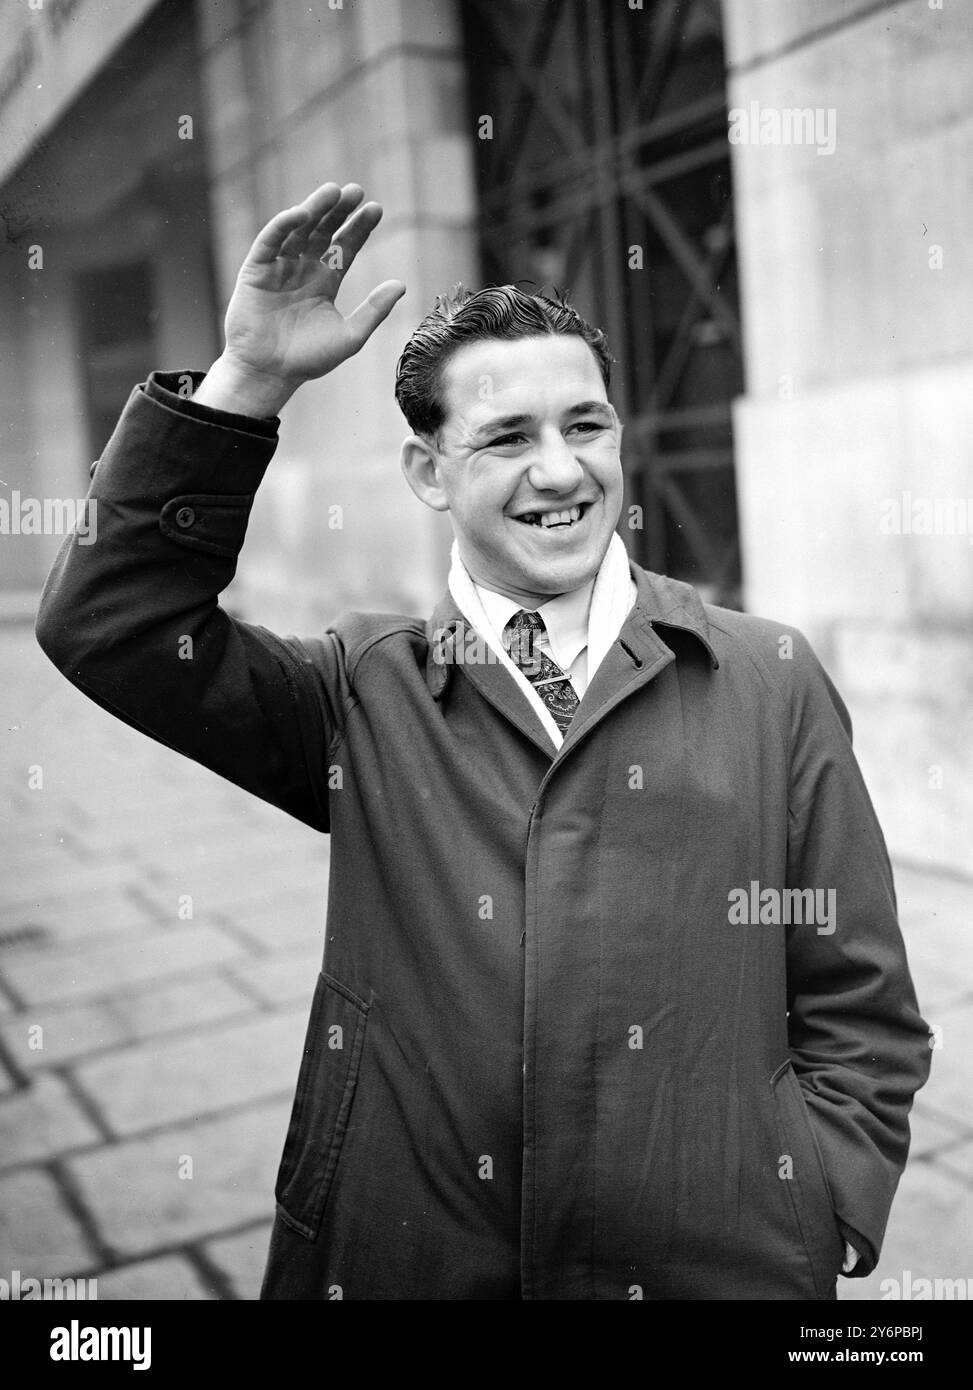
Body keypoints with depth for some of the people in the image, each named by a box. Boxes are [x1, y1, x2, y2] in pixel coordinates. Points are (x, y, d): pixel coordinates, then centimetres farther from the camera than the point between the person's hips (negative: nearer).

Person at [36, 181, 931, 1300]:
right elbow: (107, 624, -11)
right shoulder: (363, 692, -1)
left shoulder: (770, 683, -3)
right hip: (403, 1260, 1)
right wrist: (249, 380, -17)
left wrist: (811, 1234, -9)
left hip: (718, 1268, 0)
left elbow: (861, 1015, 1)